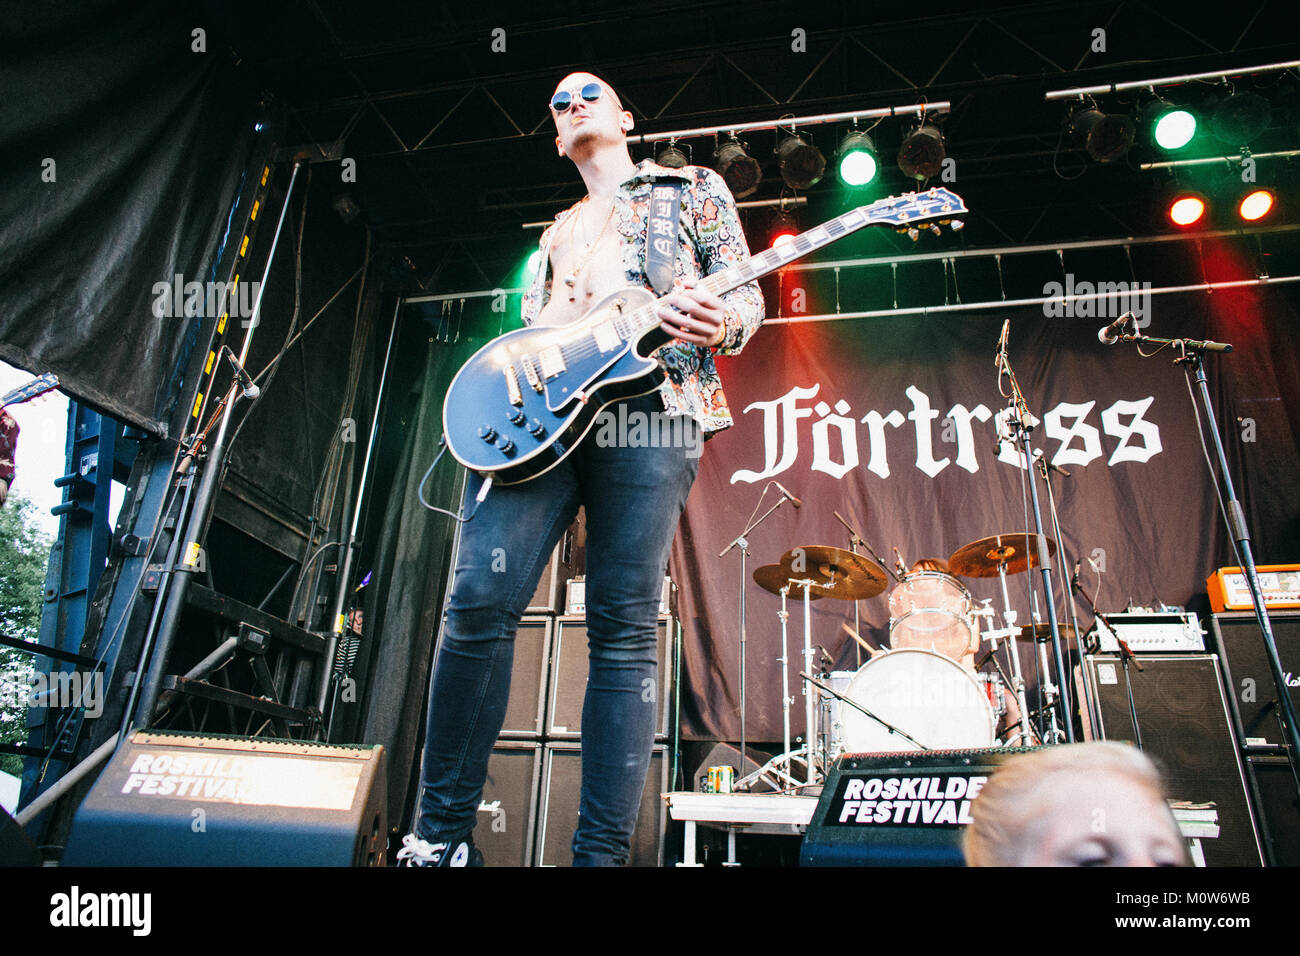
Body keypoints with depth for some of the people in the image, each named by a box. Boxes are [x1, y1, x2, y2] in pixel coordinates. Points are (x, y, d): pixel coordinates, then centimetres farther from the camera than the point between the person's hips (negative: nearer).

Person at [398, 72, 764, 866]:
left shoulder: (693, 187, 24)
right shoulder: (558, 230, 36)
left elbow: (748, 295, 13)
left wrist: (718, 325, -12)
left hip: (652, 397, -3)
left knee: (624, 630, -10)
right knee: (482, 600, -12)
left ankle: (601, 855, -4)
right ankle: (442, 837, 1)